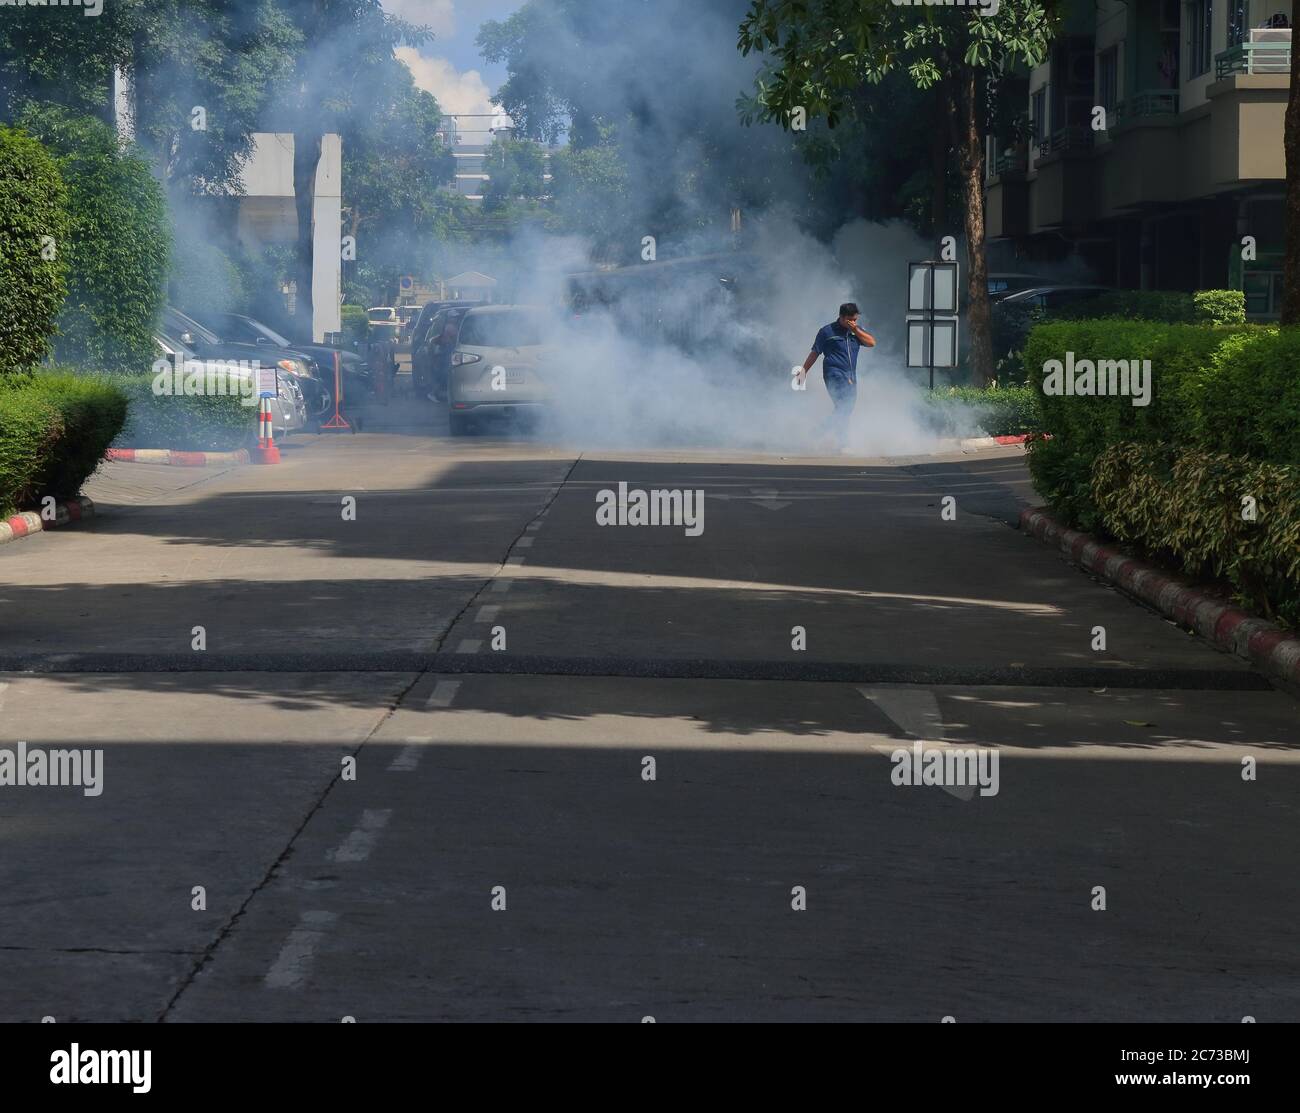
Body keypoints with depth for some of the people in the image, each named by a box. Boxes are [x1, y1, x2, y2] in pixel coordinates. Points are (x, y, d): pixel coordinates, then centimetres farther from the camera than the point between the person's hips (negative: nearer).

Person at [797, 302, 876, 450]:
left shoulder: (856, 331, 15)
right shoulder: (827, 331, 1)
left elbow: (871, 343, 2)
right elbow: (815, 352, 7)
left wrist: (855, 330, -5)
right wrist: (804, 371, 5)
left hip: (851, 378, 6)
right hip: (834, 375, -6)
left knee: (846, 411, 5)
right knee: (844, 406, -20)